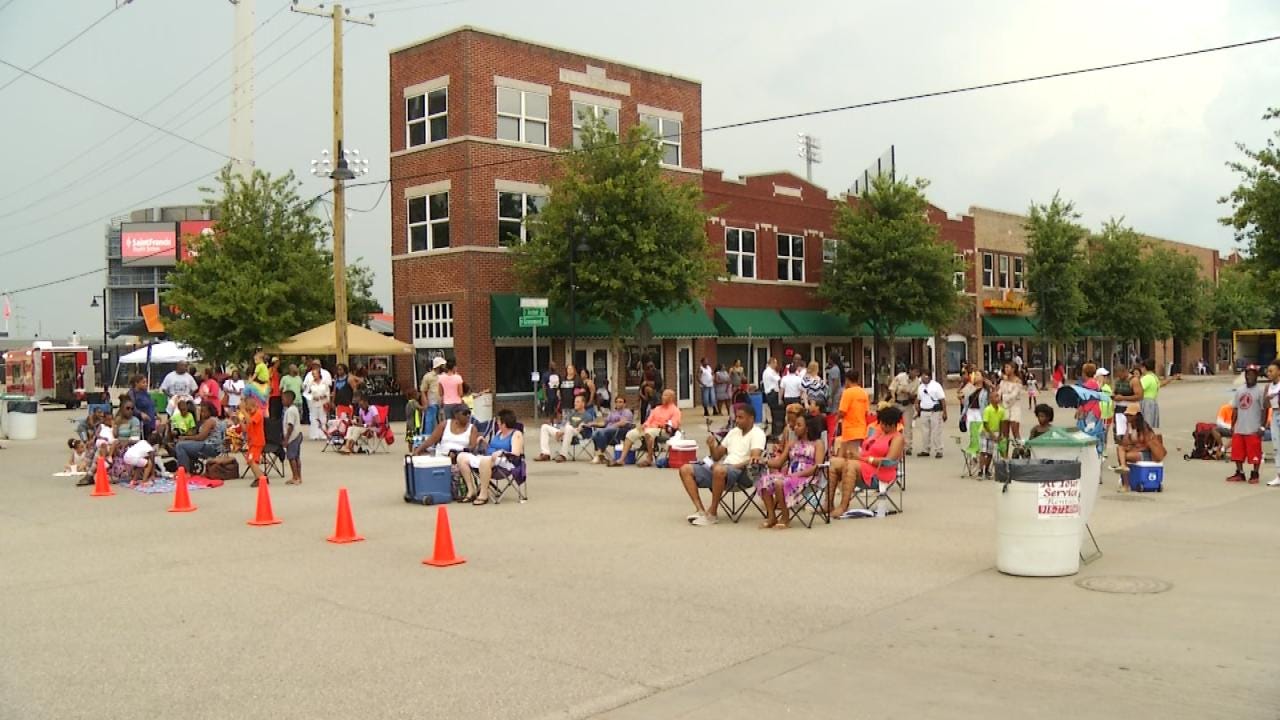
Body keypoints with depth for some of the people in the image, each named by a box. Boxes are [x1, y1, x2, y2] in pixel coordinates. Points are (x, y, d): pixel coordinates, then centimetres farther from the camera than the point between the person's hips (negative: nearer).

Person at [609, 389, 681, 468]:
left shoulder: (675, 410, 7)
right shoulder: (657, 408, 27)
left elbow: (673, 425, -6)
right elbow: (649, 420, 19)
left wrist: (663, 425, -18)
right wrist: (644, 425, -2)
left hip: (663, 431, -7)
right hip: (650, 428, 7)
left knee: (648, 432, -40)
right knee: (631, 433, -15)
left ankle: (649, 459, -29)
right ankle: (621, 459, -24)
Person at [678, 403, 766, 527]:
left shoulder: (757, 433, -1)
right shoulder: (733, 432, 21)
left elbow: (754, 459, -17)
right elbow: (717, 457, 22)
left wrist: (732, 466, -23)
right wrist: (712, 447, 0)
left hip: (743, 472, -8)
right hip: (723, 467, 8)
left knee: (719, 470, -41)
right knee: (686, 469, -5)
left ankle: (712, 514, -25)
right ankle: (700, 510, -16)